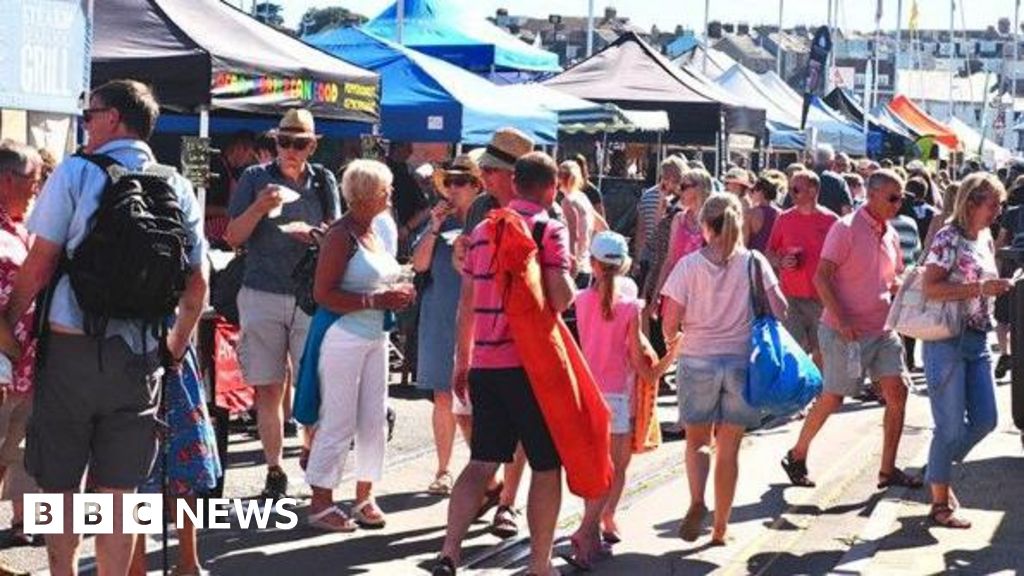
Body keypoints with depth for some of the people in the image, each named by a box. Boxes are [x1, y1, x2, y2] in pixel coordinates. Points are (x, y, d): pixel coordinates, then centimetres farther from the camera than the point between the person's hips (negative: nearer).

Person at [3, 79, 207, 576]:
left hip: (71, 348, -3)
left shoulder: (76, 172, -5)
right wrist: (177, 345, 21)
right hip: (140, 357, 3)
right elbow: (197, 283, 9)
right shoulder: (178, 187, 6)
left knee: (60, 484, 10)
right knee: (118, 490, 10)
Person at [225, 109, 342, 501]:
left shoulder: (324, 182, 10)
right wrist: (259, 208, -16)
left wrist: (313, 234, -12)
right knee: (268, 388, 3)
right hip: (262, 295, -1)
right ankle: (274, 472, 11)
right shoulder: (256, 178, 5)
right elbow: (233, 237, 2)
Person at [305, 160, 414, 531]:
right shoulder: (342, 235, -12)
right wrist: (375, 301, -20)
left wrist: (398, 293, 5)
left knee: (375, 421, 11)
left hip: (376, 338, 8)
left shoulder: (376, 231, 13)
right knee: (339, 423, -3)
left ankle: (365, 497, 22)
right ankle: (321, 503, 6)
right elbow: (323, 294, -18)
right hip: (345, 337, -8)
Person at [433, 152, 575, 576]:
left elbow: (467, 305, 13)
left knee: (481, 462, 10)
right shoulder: (550, 230, -6)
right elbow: (560, 298, -18)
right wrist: (570, 280, 5)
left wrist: (463, 361, 20)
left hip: (485, 364, 5)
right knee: (547, 465, 8)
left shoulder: (483, 231, 11)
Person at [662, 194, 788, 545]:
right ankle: (720, 529, 16)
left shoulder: (689, 265, -6)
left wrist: (673, 339, 13)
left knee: (697, 441, 16)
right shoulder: (754, 262, -2)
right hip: (742, 362, 1)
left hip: (697, 361, -1)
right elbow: (779, 310, -6)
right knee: (729, 448, 11)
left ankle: (697, 501, -10)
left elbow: (669, 323, -8)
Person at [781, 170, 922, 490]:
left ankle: (888, 470, 6)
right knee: (832, 398, 2)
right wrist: (841, 321, -24)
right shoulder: (846, 229, -12)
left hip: (882, 329, 7)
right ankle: (797, 457, 21)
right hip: (846, 331, -7)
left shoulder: (890, 235, 10)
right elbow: (822, 277, -17)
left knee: (897, 391, -2)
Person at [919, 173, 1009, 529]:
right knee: (951, 425, -2)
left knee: (985, 420, 8)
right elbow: (931, 288, -22)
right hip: (948, 339, -8)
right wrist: (981, 289, -25)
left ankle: (939, 470, 29)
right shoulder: (949, 238, -12)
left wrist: (999, 286, 7)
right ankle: (940, 503, 11)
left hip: (978, 340, 8)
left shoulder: (986, 239, 12)